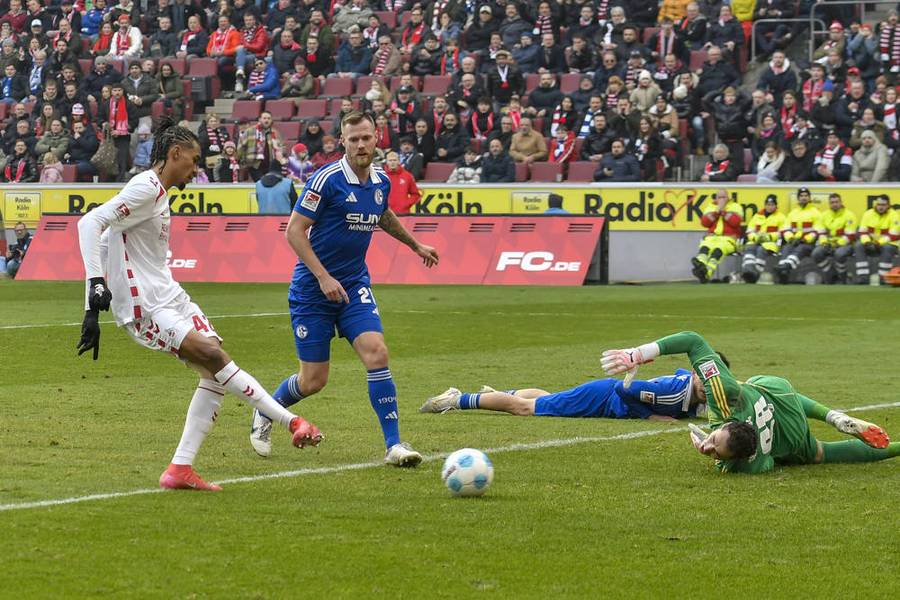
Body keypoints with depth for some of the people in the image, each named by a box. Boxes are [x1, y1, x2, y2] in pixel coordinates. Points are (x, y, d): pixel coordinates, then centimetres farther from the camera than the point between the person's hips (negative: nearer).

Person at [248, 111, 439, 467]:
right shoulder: (327, 179, -16)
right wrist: (323, 278, -22)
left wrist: (415, 245, 38)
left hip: (355, 286, 5)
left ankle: (394, 445, -14)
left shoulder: (381, 182, 3)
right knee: (314, 380, -1)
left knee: (376, 353, -17)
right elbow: (294, 230, -15)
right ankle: (264, 415, 29)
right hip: (312, 290, -5)